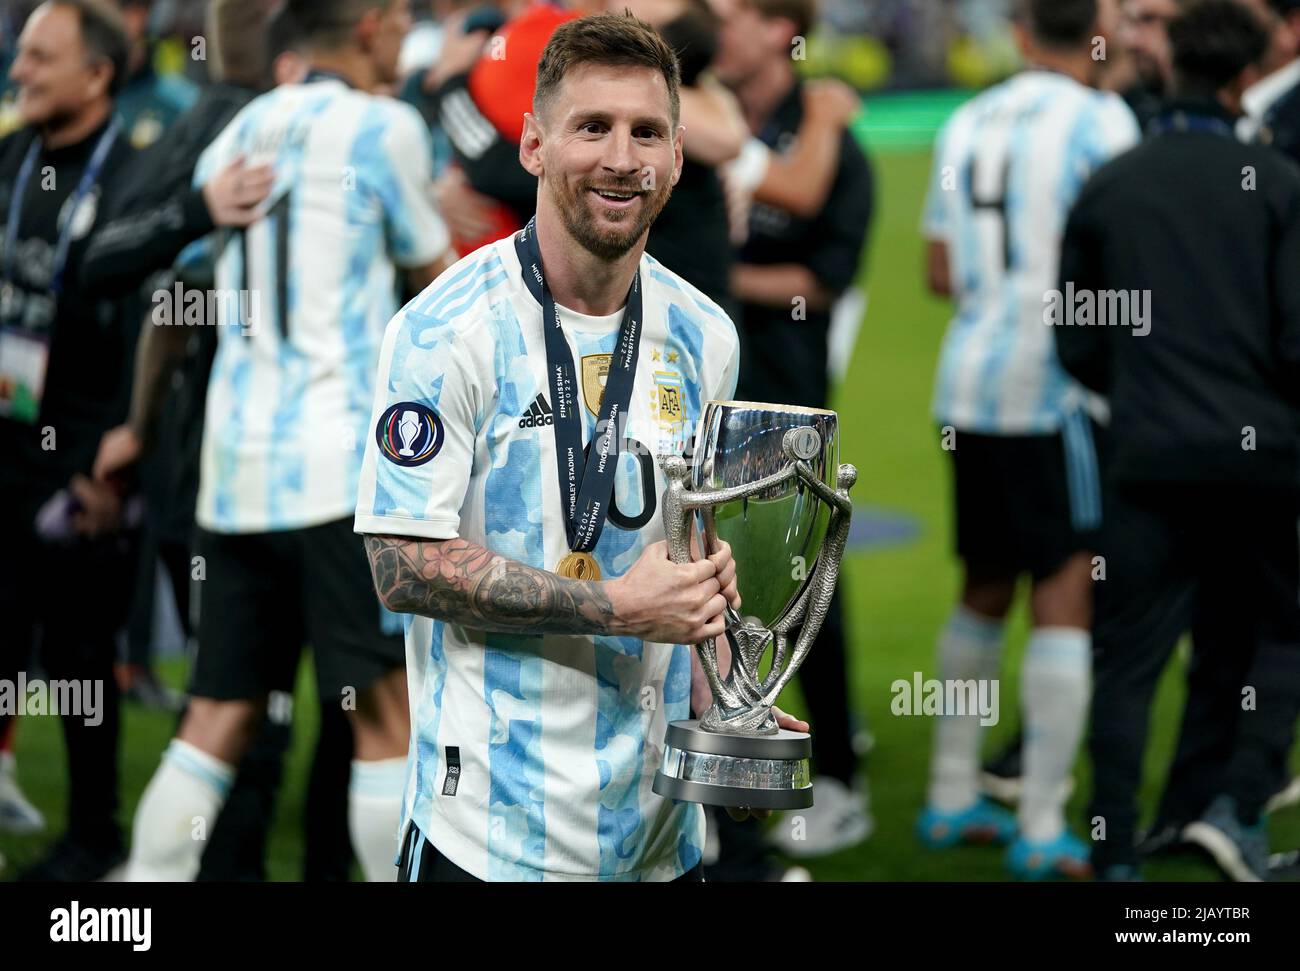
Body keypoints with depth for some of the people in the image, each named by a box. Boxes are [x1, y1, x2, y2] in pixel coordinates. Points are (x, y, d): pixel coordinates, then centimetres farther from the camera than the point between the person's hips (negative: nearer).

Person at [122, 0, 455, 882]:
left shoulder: (241, 132, 15)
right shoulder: (383, 126, -4)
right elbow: (435, 276, 9)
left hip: (235, 463, 7)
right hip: (341, 463, -7)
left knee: (220, 715, 10)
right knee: (386, 709, -2)